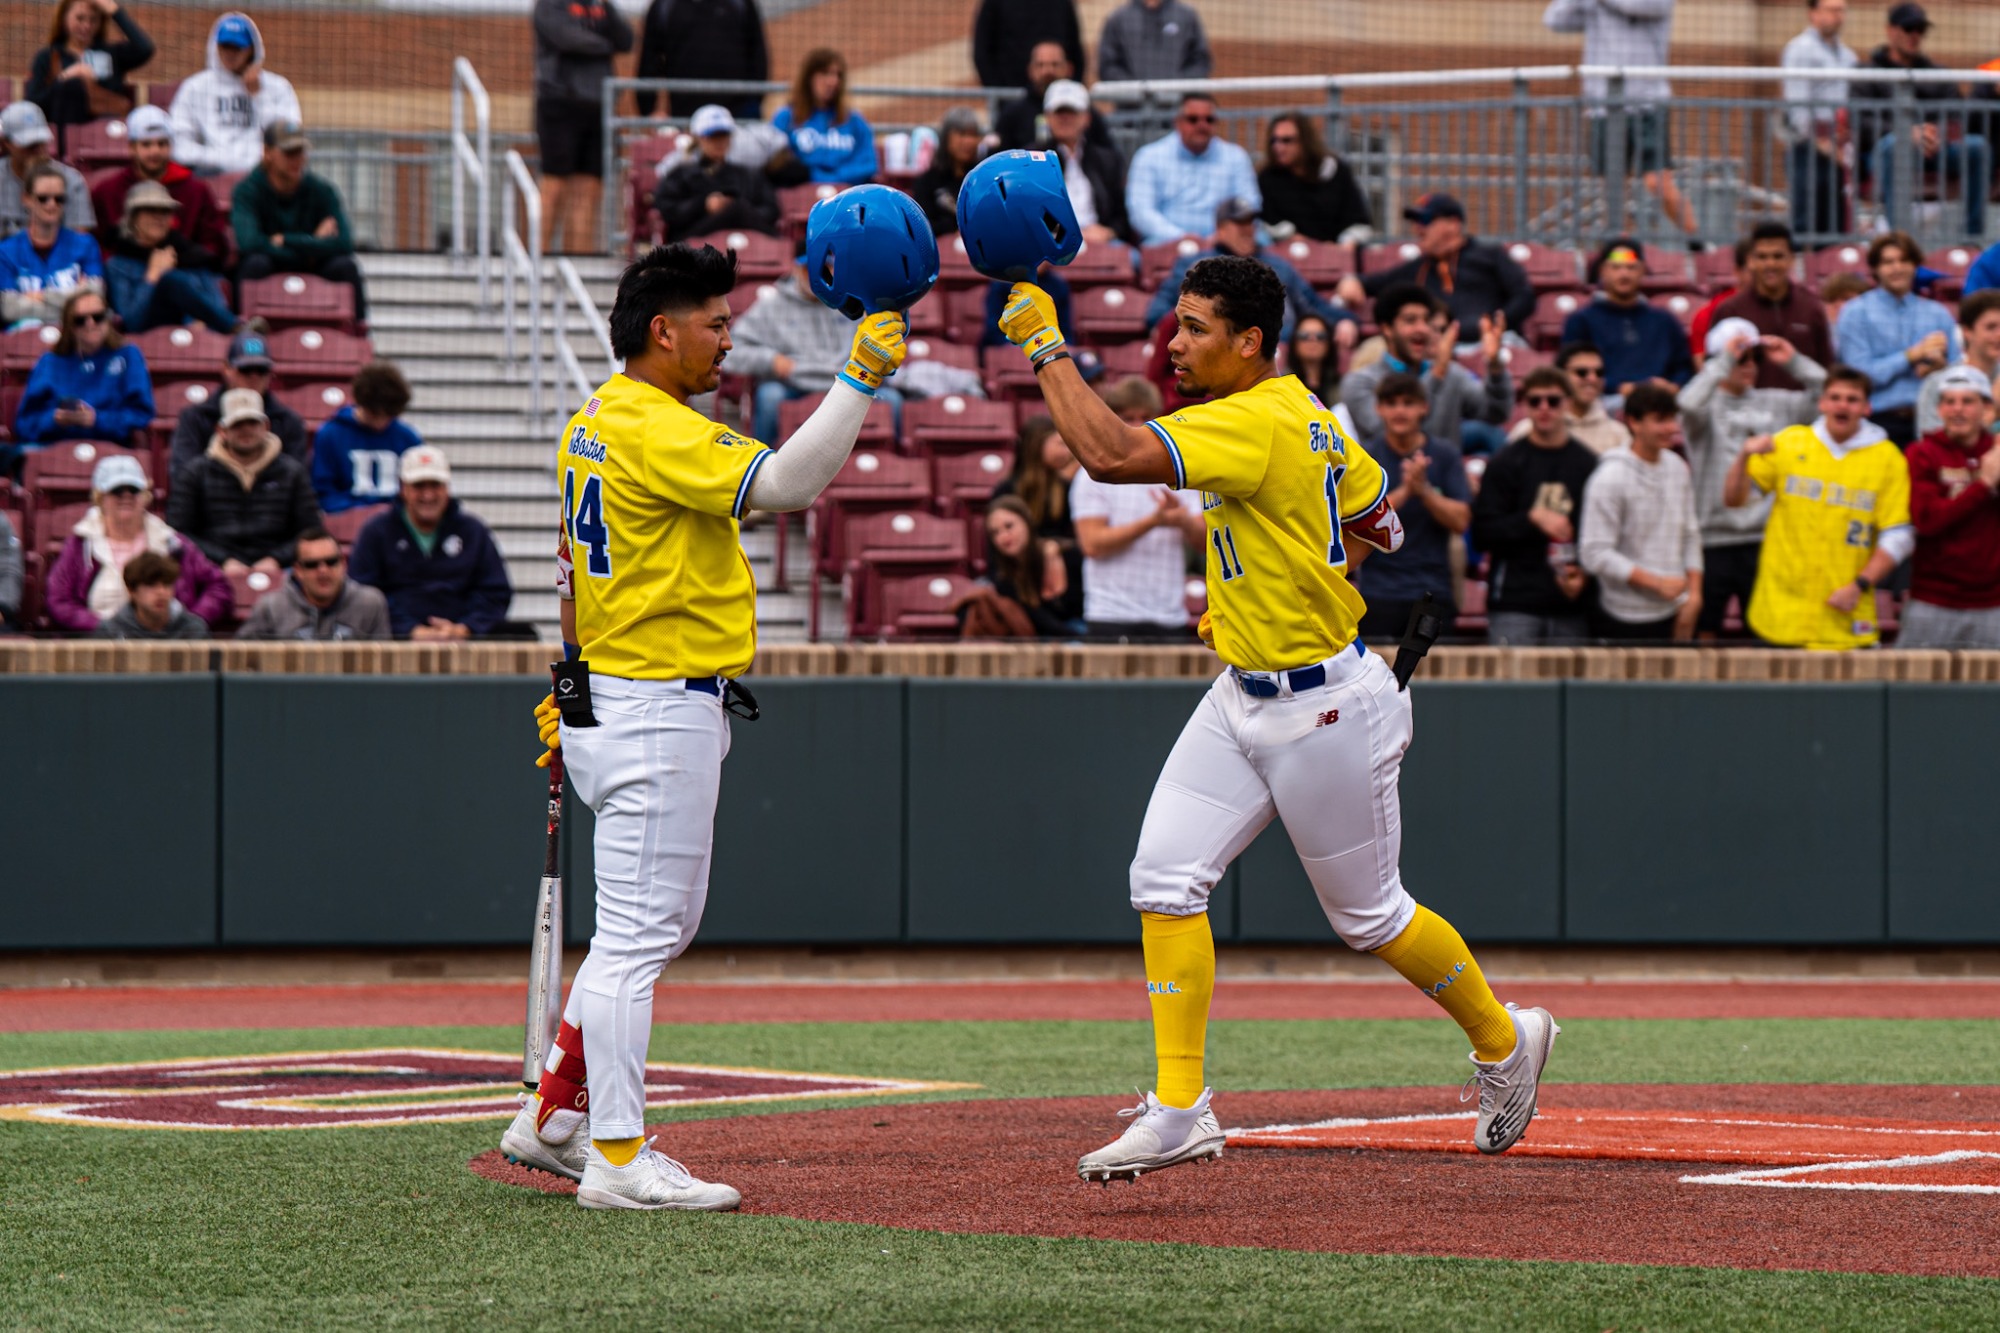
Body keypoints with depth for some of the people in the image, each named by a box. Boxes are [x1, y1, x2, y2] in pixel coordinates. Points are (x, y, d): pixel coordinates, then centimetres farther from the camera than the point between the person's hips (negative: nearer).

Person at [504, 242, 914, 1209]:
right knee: (638, 933, -7)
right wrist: (860, 377, -29)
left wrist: (577, 681, 30)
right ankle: (617, 1159, -5)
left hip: (610, 697, 11)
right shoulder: (658, 432, -18)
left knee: (663, 923, 19)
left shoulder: (594, 423, 14)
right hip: (660, 715, -11)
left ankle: (556, 1116, 22)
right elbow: (786, 484, -31)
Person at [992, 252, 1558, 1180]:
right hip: (1242, 696, 9)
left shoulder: (1255, 424, -25)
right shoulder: (1306, 418, 6)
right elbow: (1380, 519, 19)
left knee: (1368, 914, 7)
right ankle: (1179, 1111, -3)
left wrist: (1046, 348, -27)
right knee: (1165, 878, -4)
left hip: (1324, 710, -9)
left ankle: (1504, 1041, 32)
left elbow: (1112, 455, -37)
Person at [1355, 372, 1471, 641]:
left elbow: (1460, 520, -1)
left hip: (1433, 593, 1)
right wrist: (1404, 491, -20)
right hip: (1379, 595, -1)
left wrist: (1423, 490, -16)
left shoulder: (1445, 455, 7)